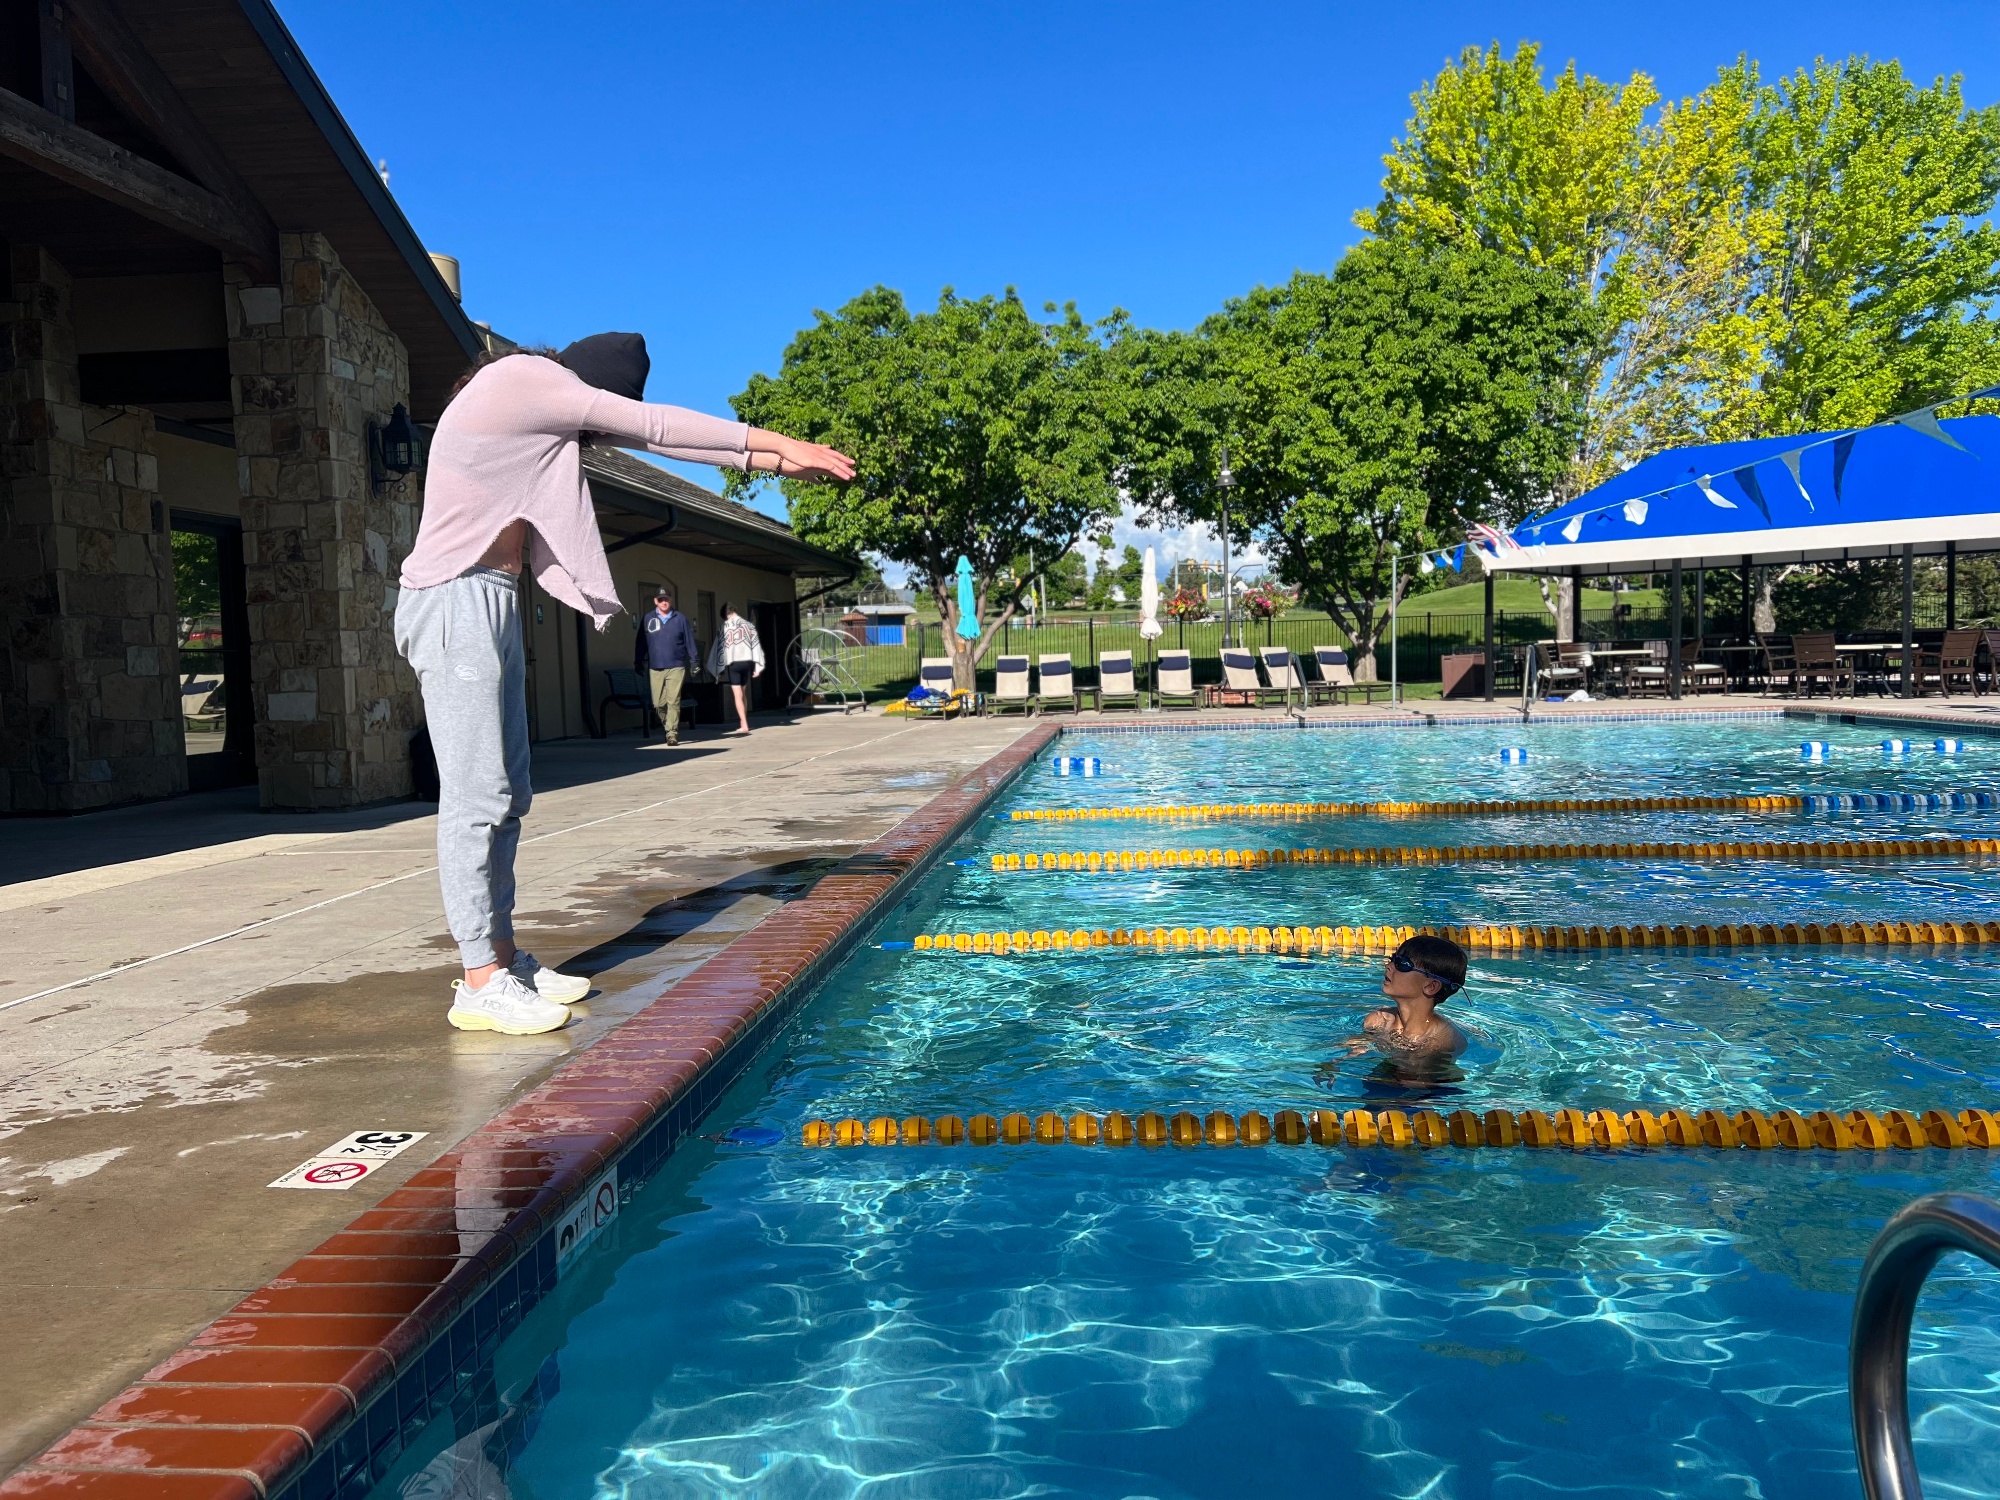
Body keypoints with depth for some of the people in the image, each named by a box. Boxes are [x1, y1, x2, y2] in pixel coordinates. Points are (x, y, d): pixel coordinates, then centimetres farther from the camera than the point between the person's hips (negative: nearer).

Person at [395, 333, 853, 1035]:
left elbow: (636, 436, 17)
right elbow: (646, 424, -8)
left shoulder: (544, 416, 20)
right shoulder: (519, 378, -8)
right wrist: (772, 442, -2)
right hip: (456, 600, -10)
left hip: (491, 606, 10)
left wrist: (767, 460, 13)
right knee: (476, 794, -10)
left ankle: (503, 958, 15)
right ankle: (480, 984, -7)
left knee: (507, 793, 9)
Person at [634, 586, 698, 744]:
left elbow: (689, 641, 4)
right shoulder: (648, 619, 5)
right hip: (655, 668, 2)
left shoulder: (680, 618, 3)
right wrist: (638, 663, 5)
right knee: (658, 703, 4)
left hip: (676, 667, -2)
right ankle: (668, 725, 27)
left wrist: (694, 661, 0)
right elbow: (640, 642, 7)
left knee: (673, 701, -8)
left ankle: (672, 733, -5)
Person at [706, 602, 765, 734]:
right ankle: (743, 722, 19)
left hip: (733, 663, -4)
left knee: (738, 696, -4)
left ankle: (744, 725, -12)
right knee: (743, 694, 17)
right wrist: (758, 667, 5)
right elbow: (756, 646, 4)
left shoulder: (725, 627, -1)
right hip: (747, 662, 4)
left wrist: (718, 669, 4)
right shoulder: (749, 625, 7)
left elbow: (719, 648, -1)